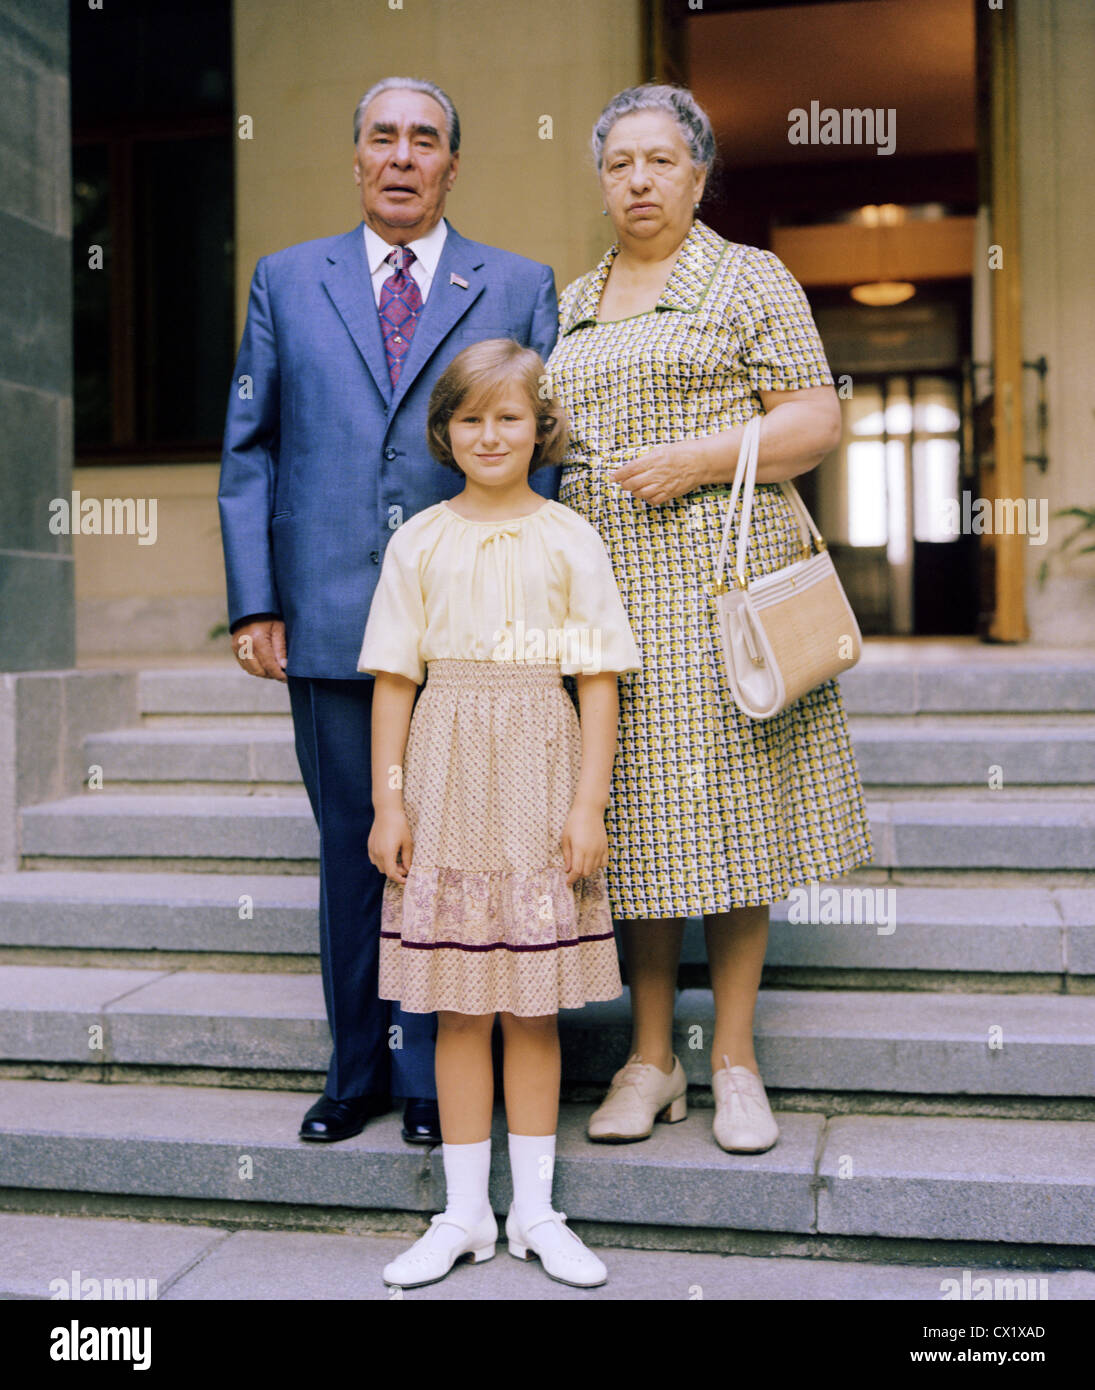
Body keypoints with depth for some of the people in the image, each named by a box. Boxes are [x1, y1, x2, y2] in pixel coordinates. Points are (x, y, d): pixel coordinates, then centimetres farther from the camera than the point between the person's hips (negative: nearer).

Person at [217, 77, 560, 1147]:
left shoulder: (521, 288, 9)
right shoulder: (286, 282, 13)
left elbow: (543, 448, 6)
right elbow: (248, 450, 10)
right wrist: (253, 601, 1)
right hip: (328, 620, 2)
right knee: (351, 850, 9)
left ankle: (434, 1076, 18)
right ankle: (355, 1071, 25)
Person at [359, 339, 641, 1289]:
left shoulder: (569, 540, 2)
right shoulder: (421, 542, 6)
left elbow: (598, 679, -1)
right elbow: (394, 679, 5)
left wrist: (589, 804, -6)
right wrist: (388, 800, 0)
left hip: (539, 785, -1)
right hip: (448, 783, 1)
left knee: (533, 1006, 6)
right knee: (460, 1005, 6)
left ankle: (535, 1211, 20)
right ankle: (465, 1214, 19)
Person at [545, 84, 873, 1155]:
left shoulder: (751, 279, 6)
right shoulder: (570, 308, 20)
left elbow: (816, 421, -2)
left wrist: (701, 456, -15)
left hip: (720, 577, -4)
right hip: (603, 585, 4)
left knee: (726, 808, -3)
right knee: (633, 817, 3)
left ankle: (735, 1063, 9)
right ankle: (650, 1060, 14)